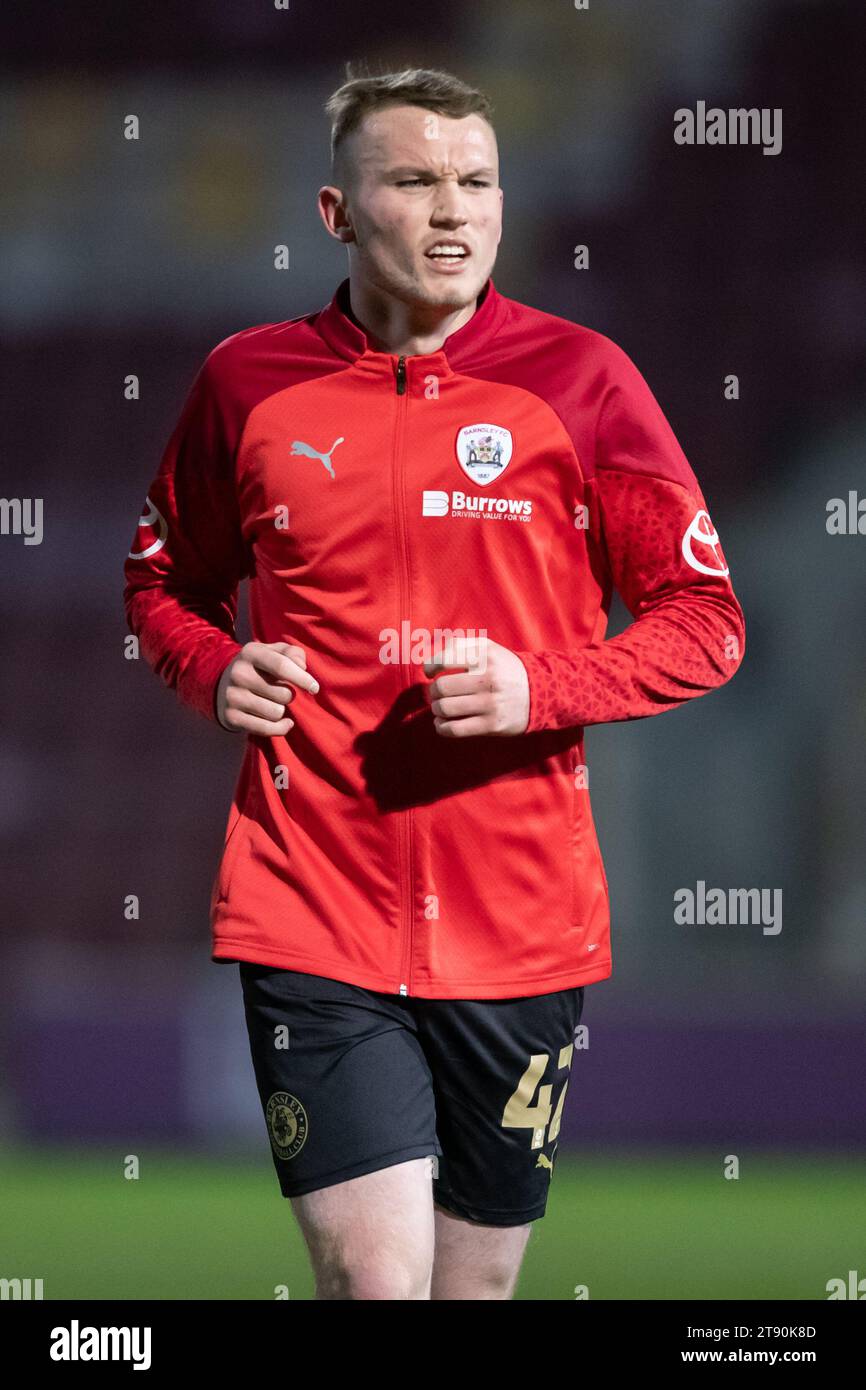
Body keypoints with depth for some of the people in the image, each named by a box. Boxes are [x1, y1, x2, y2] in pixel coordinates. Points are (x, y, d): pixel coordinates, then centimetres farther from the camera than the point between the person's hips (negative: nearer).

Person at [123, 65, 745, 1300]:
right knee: (371, 1274, -15)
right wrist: (214, 673, -2)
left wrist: (541, 689, -14)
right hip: (312, 907, -1)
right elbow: (164, 581, 20)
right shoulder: (249, 381, 4)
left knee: (478, 1278, 10)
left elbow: (706, 622, 2)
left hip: (518, 912, 1)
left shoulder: (579, 378, 0)